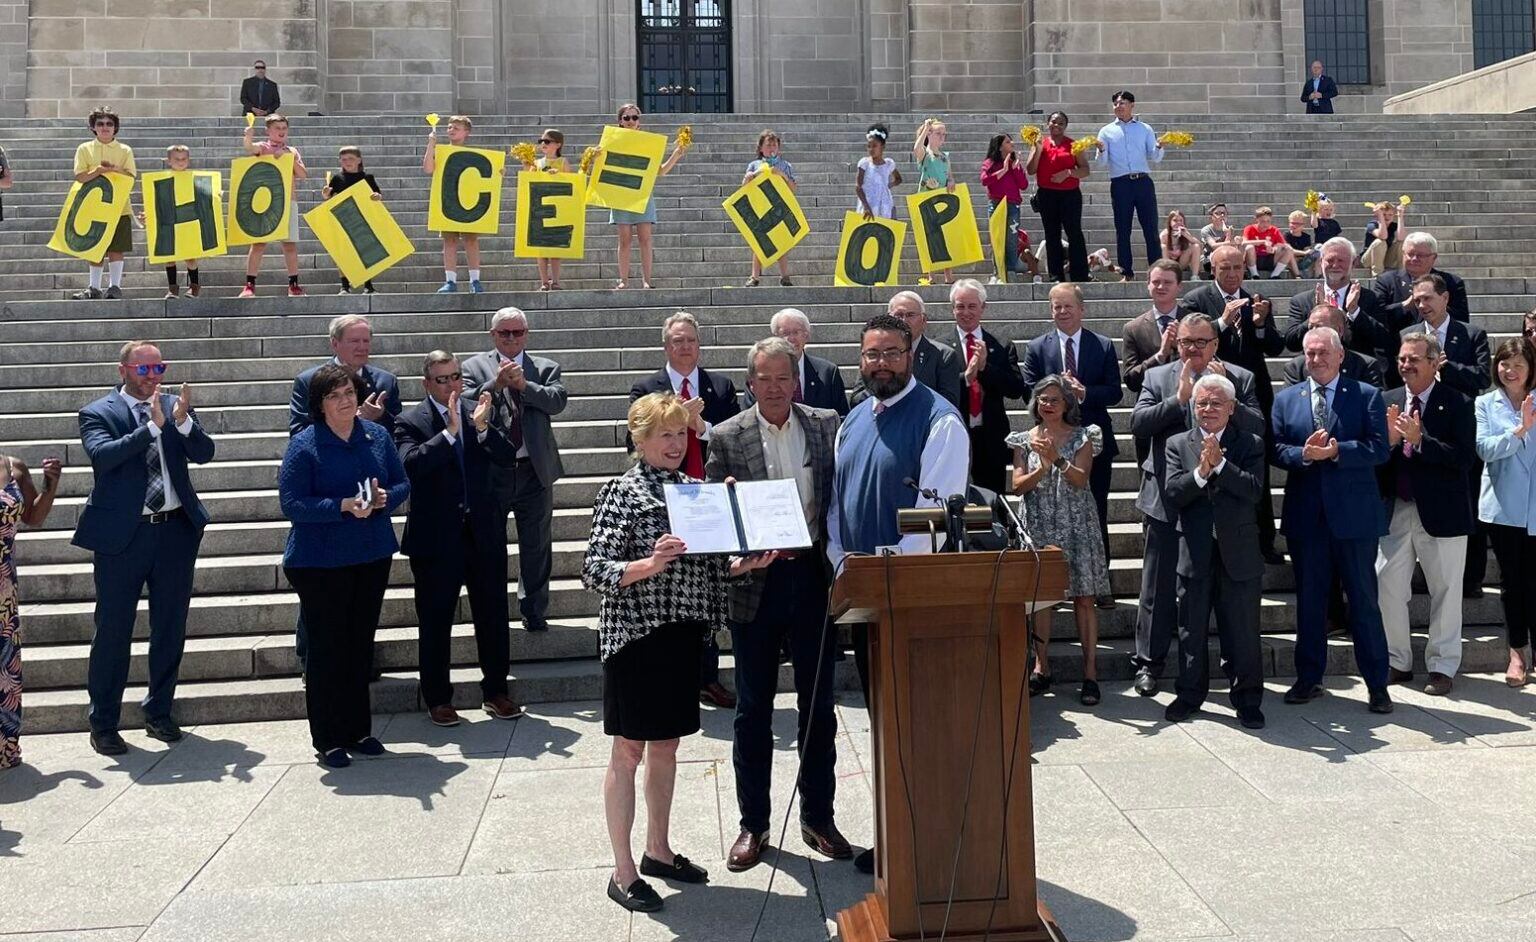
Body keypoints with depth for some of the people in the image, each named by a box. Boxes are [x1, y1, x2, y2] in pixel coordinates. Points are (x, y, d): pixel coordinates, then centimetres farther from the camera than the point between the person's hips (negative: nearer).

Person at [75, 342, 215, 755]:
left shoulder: (176, 407, 8)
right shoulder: (97, 413, -2)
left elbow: (204, 453, -3)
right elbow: (102, 455, -21)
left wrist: (183, 421, -21)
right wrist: (153, 426, -27)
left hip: (176, 531, 4)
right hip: (123, 535, -4)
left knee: (170, 628, 12)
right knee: (112, 631, 3)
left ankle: (159, 712, 27)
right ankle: (103, 723, 14)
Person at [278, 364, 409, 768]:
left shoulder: (378, 436, 4)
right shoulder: (304, 445, -11)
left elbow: (402, 483, 9)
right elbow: (291, 504, -15)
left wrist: (385, 498, -14)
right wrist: (344, 506, -25)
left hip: (372, 557, 5)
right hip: (321, 563, -5)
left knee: (361, 644, 13)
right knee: (327, 648, 2)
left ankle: (358, 730, 26)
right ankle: (328, 740, 13)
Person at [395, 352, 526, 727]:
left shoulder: (479, 412, 5)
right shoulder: (410, 422, -5)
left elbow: (508, 455, -4)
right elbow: (410, 464, -22)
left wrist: (482, 426, -20)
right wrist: (450, 431, -27)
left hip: (484, 531, 3)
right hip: (436, 537, -3)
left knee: (493, 615, 10)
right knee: (435, 622, 7)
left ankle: (495, 692, 24)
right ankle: (437, 699, 20)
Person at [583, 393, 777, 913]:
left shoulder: (694, 488, 10)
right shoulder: (621, 492, -10)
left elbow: (710, 561, 16)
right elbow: (594, 570, -16)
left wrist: (746, 563, -2)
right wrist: (648, 564, -31)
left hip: (682, 634, 6)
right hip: (635, 635, -6)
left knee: (666, 746, 16)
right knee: (628, 750, 3)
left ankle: (658, 850, 30)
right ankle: (623, 871, 11)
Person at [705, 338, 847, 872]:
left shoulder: (826, 426, 4)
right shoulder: (726, 437, 0)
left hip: (814, 575, 1)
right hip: (756, 582, -1)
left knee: (818, 705, 11)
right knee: (753, 710, 8)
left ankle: (818, 818, 25)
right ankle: (753, 824, 22)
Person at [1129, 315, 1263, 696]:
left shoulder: (1240, 379, 3)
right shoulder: (1157, 377, 3)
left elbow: (1258, 428, -7)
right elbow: (1138, 422, -9)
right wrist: (1179, 398, -18)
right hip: (1167, 498, 0)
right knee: (1159, 586, 6)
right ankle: (1149, 663, 17)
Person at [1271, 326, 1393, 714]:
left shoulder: (1367, 395, 1)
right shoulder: (1286, 399, 10)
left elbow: (1380, 449, -8)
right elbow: (1275, 449, 2)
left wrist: (1336, 451, -20)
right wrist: (1304, 454, -17)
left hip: (1354, 515, -3)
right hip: (1305, 516, 3)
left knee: (1364, 600, 3)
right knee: (1308, 600, 11)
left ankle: (1376, 684, 12)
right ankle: (1309, 678, 21)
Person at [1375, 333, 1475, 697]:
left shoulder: (1457, 404, -6)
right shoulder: (1386, 401, 5)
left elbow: (1465, 456, -16)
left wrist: (1420, 440, -23)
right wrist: (1388, 439, -16)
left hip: (1441, 511, -3)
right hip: (1395, 510, 4)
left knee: (1445, 591, 7)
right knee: (1386, 587, 6)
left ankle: (1442, 667, 20)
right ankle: (1397, 662, 21)